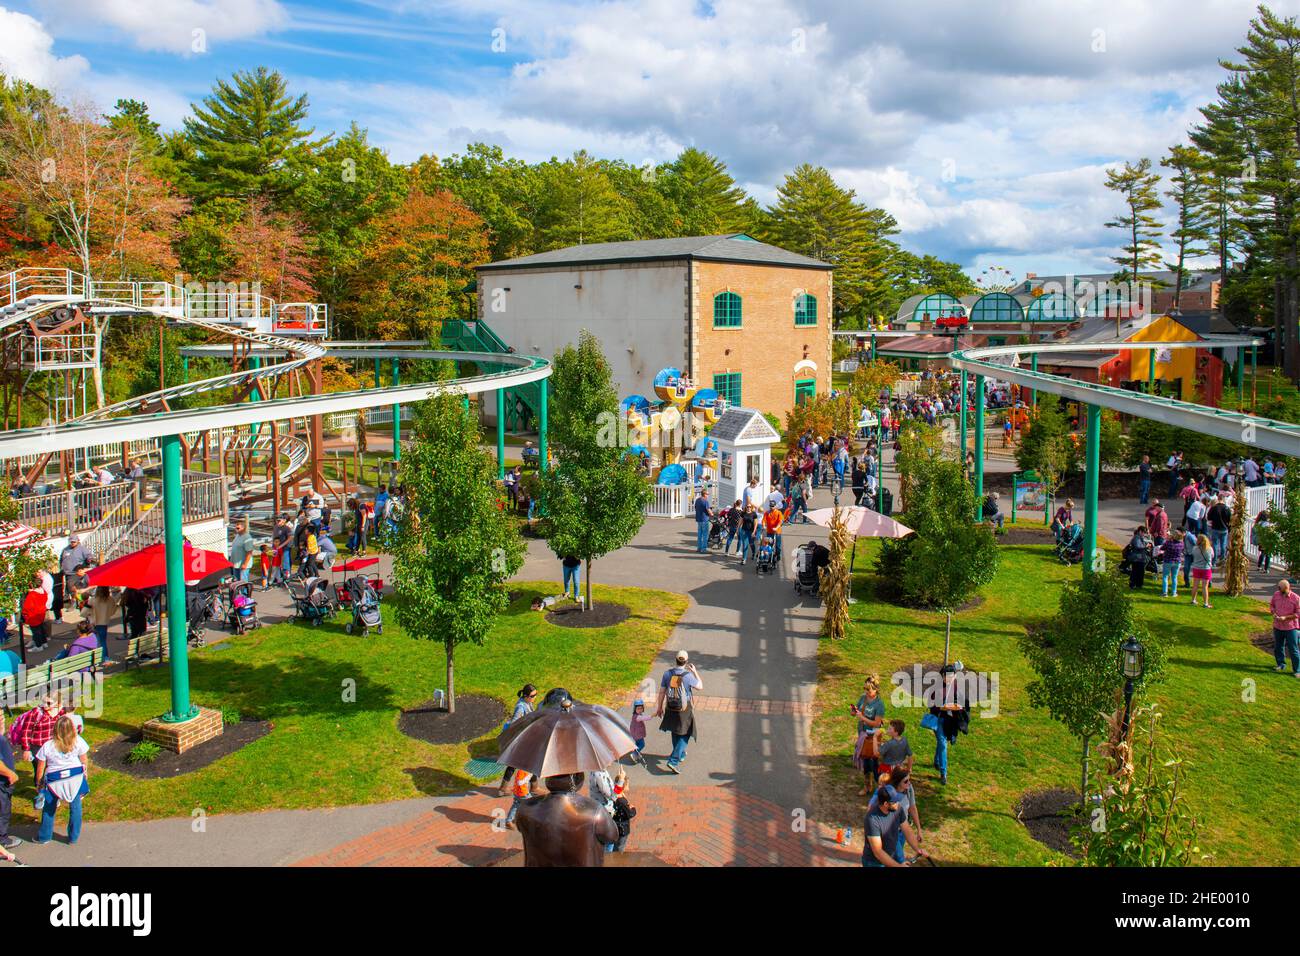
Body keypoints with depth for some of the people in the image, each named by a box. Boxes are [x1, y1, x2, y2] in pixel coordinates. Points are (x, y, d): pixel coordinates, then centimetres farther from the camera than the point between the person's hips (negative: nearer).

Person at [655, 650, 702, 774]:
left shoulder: (667, 673, -9)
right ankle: (673, 760, -5)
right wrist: (695, 672, 8)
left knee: (675, 732, 24)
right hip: (685, 709, -4)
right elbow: (700, 687, -3)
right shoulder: (688, 675, -20)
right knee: (684, 735, 7)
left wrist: (660, 707, 11)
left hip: (671, 708, 4)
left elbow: (662, 692, -1)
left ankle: (681, 754, 45)